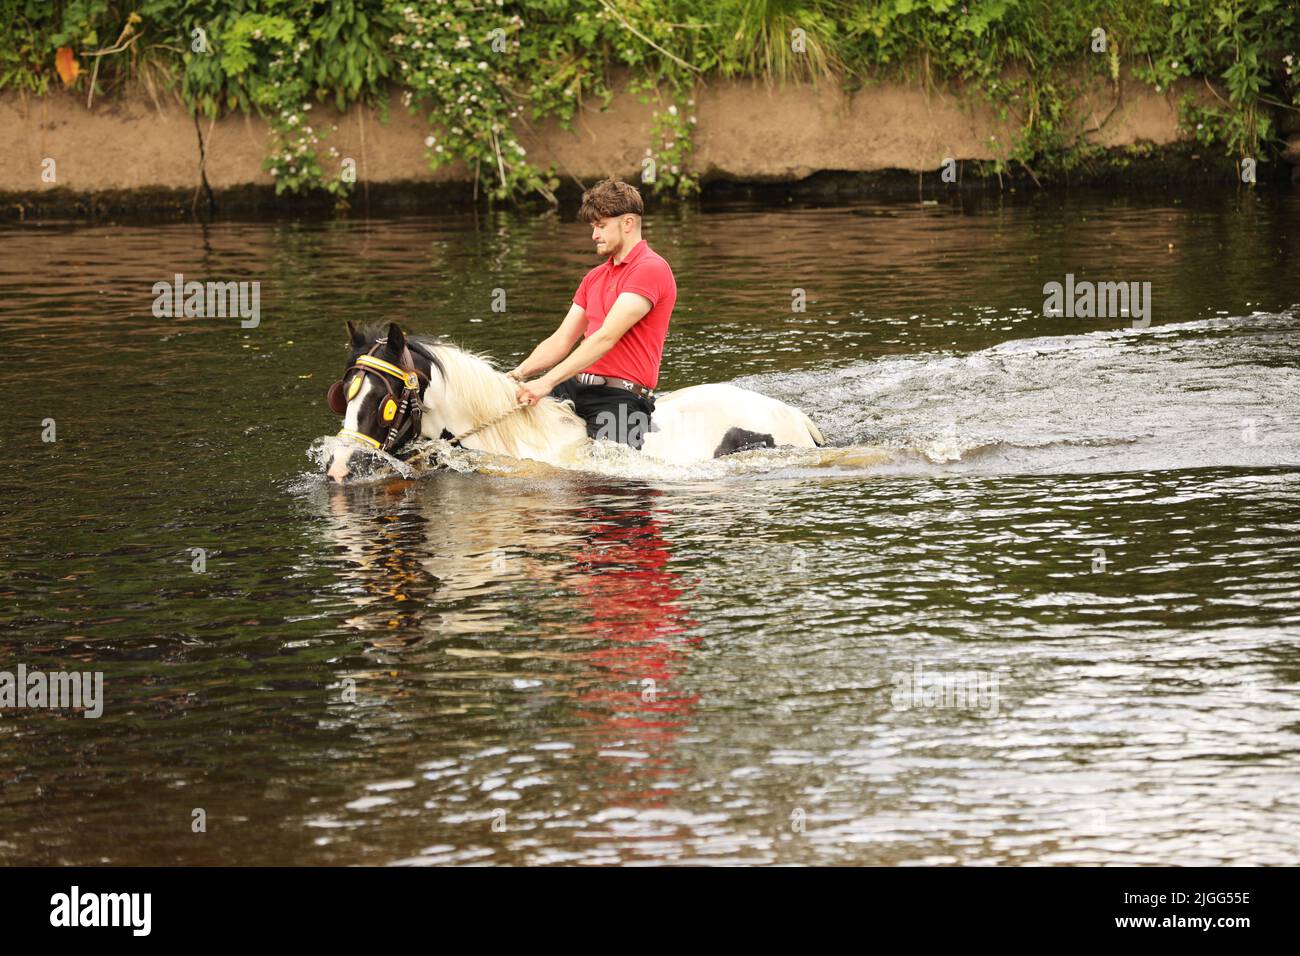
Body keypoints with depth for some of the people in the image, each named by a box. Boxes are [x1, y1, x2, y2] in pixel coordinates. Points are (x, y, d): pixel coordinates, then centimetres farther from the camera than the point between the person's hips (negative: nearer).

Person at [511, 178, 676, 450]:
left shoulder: (650, 269, -8)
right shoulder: (595, 277, 23)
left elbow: (606, 338, -17)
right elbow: (561, 341, 18)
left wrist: (547, 382, -22)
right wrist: (519, 373, -1)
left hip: (621, 398, -8)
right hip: (578, 387, 8)